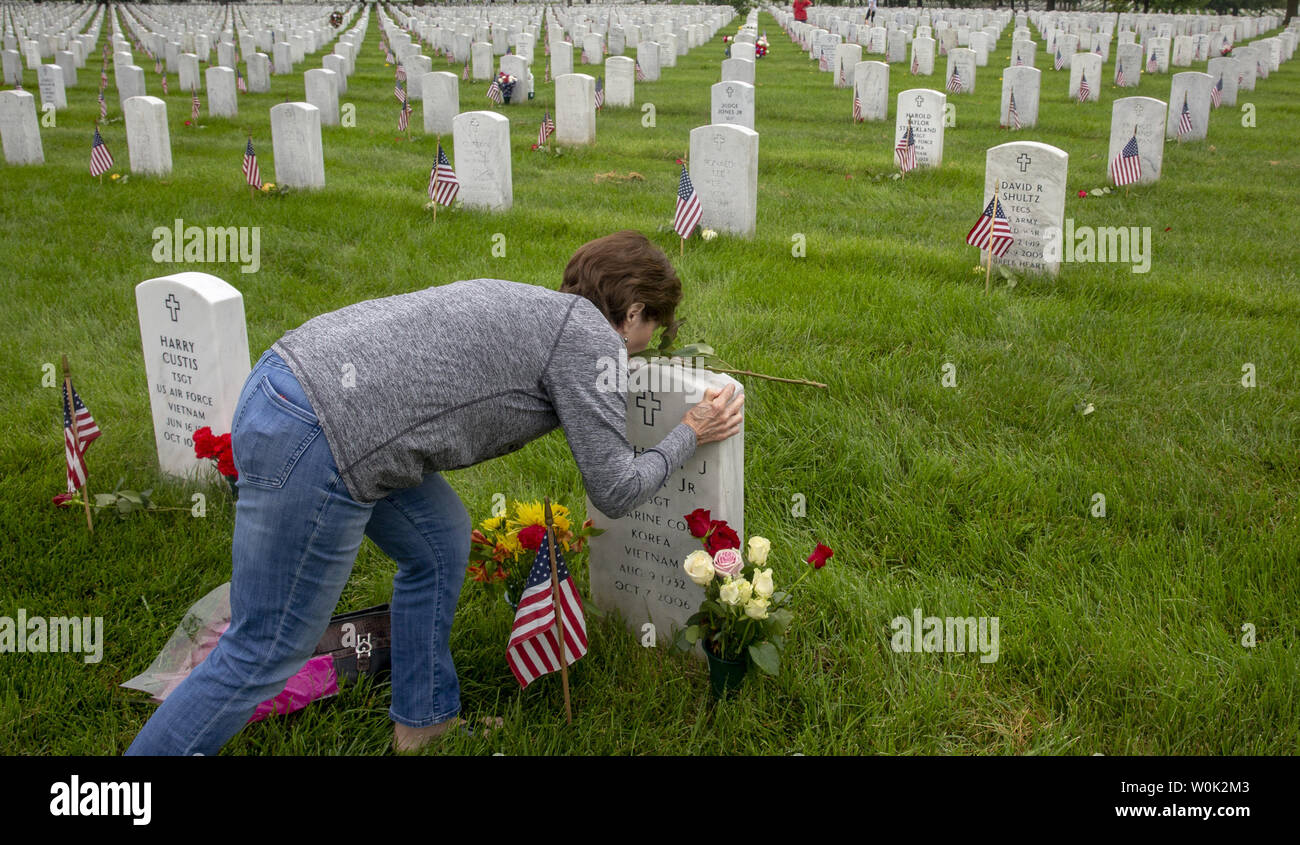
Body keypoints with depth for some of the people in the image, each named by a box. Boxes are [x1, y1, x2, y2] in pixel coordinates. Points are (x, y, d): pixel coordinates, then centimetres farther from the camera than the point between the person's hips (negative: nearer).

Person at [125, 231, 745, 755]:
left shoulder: (530, 304, 22)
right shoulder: (592, 336, -2)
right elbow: (615, 491, -2)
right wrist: (689, 436, 14)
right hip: (311, 448, -10)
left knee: (439, 544, 23)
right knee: (267, 653, 5)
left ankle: (424, 722, 36)